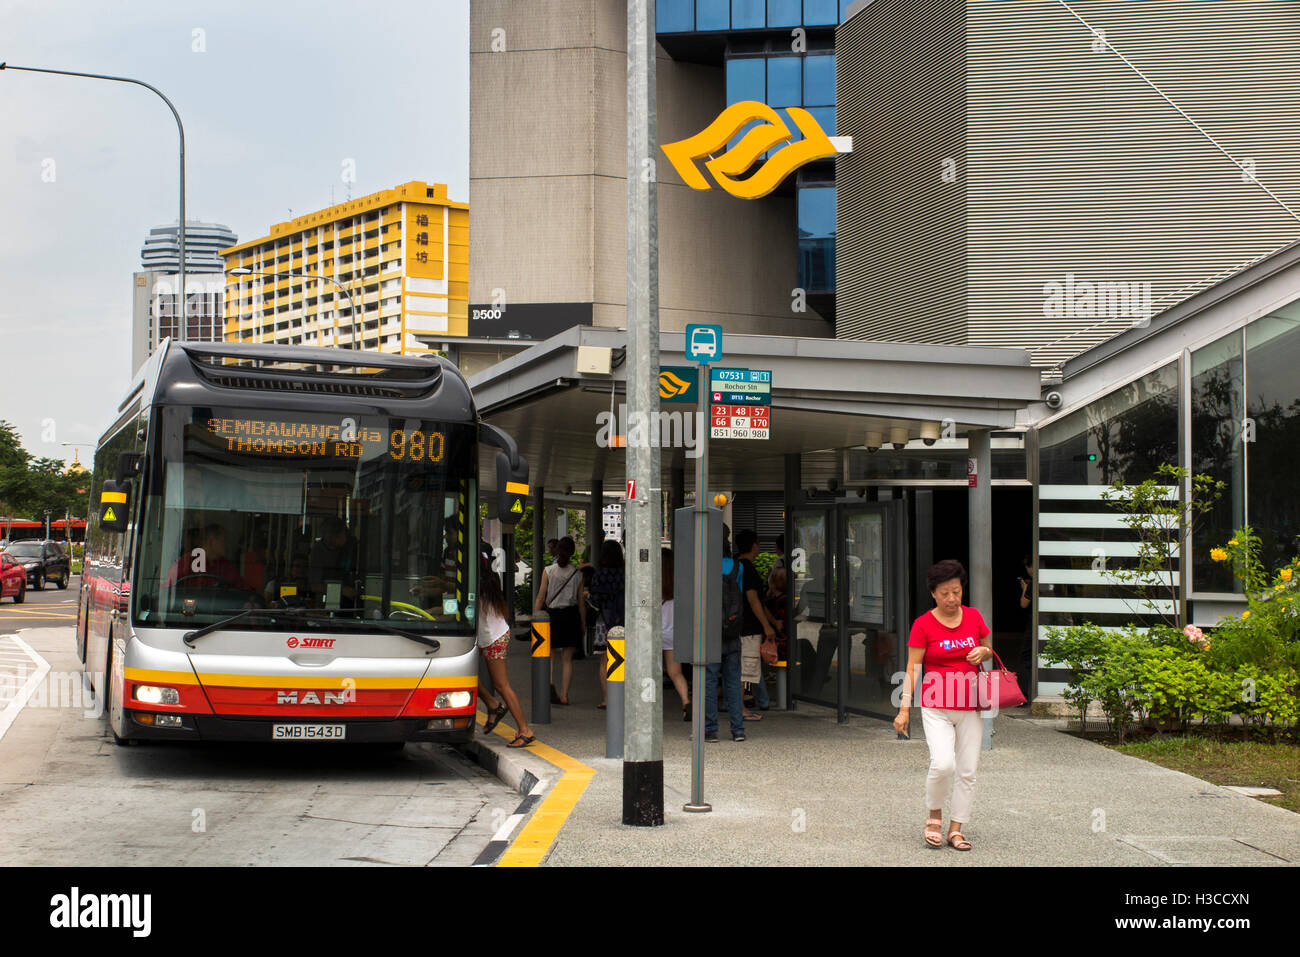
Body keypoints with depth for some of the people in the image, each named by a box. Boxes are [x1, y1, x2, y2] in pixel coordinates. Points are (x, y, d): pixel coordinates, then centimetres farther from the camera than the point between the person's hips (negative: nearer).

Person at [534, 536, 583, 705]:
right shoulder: (577, 574, 1)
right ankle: (564, 695, 7)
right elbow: (581, 601, 4)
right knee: (567, 659, 8)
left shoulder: (548, 571, -4)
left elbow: (541, 597, -4)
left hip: (552, 615, -1)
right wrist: (583, 623, 12)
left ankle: (550, 685, -16)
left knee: (549, 656, 9)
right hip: (571, 615, 1)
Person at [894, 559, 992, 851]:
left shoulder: (974, 617, 6)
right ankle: (934, 817, 5)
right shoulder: (923, 624, -4)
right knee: (943, 764, -20)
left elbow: (989, 650, 21)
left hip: (970, 708, 4)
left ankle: (956, 829, 15)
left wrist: (983, 652, -4)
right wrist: (904, 709, -10)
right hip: (936, 707, -4)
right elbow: (912, 669, -4)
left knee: (967, 771, 2)